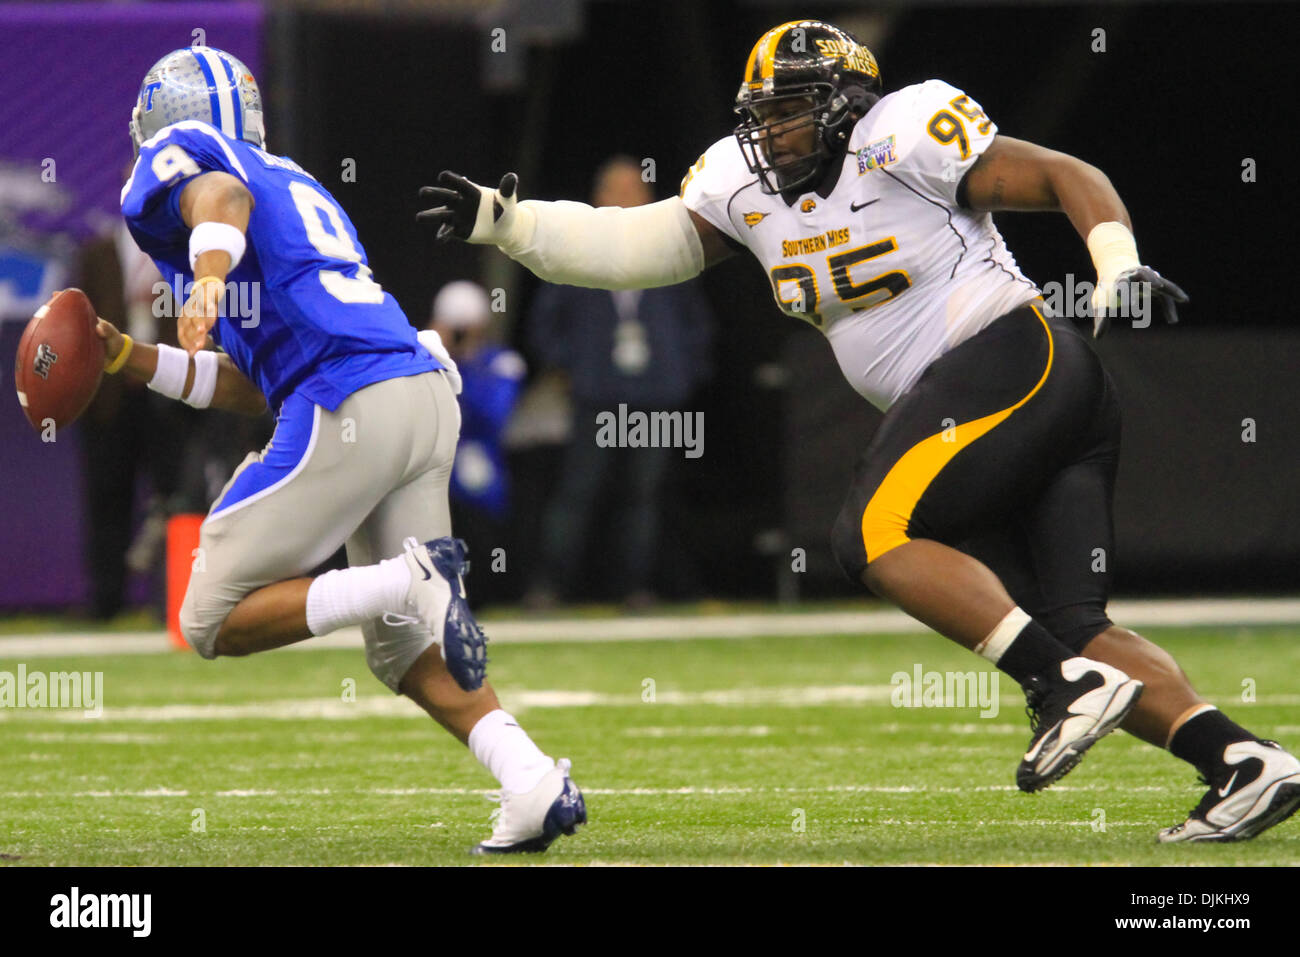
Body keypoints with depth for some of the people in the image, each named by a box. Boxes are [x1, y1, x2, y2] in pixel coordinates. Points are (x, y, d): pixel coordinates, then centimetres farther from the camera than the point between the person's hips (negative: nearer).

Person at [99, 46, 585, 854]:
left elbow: (222, 197, -20)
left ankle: (409, 582, -18)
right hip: (427, 394, 8)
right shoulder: (294, 182, 32)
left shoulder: (176, 160, 8)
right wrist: (125, 357, 32)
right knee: (406, 649, 18)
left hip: (346, 409, -8)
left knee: (217, 620, 1)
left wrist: (208, 277, -39)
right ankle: (535, 784, -1)